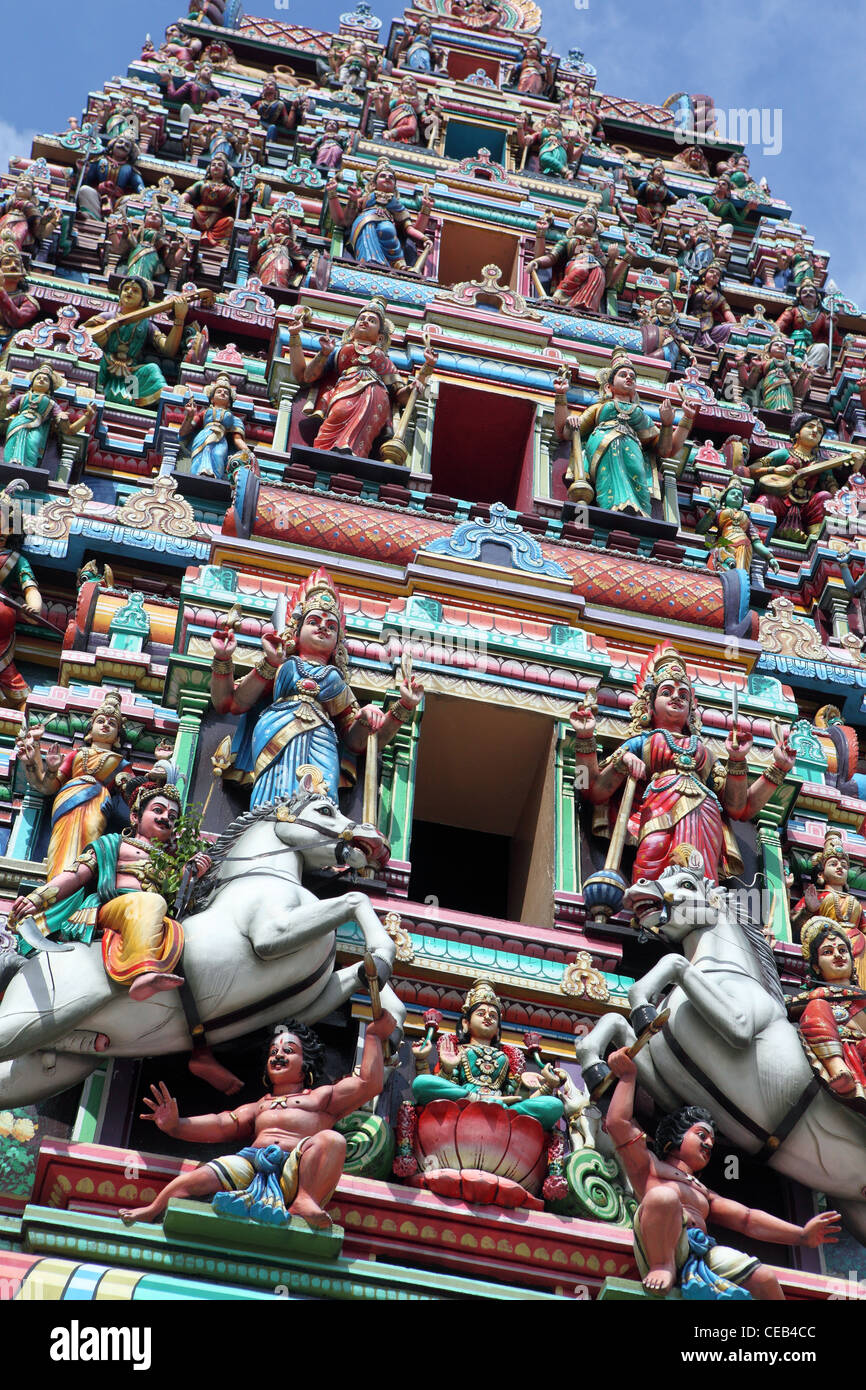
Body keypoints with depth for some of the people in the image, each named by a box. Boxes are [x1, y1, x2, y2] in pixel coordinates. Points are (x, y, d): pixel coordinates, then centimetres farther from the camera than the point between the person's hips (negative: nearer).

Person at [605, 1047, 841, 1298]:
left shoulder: (703, 1193, 41)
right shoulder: (649, 1165, 24)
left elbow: (746, 1218, 30)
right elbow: (618, 1122, 9)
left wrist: (802, 1235, 17)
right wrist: (628, 1075, 19)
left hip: (702, 1249, 6)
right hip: (662, 1248, -6)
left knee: (765, 1279, -18)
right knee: (664, 1195, -35)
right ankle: (662, 1267, -33)